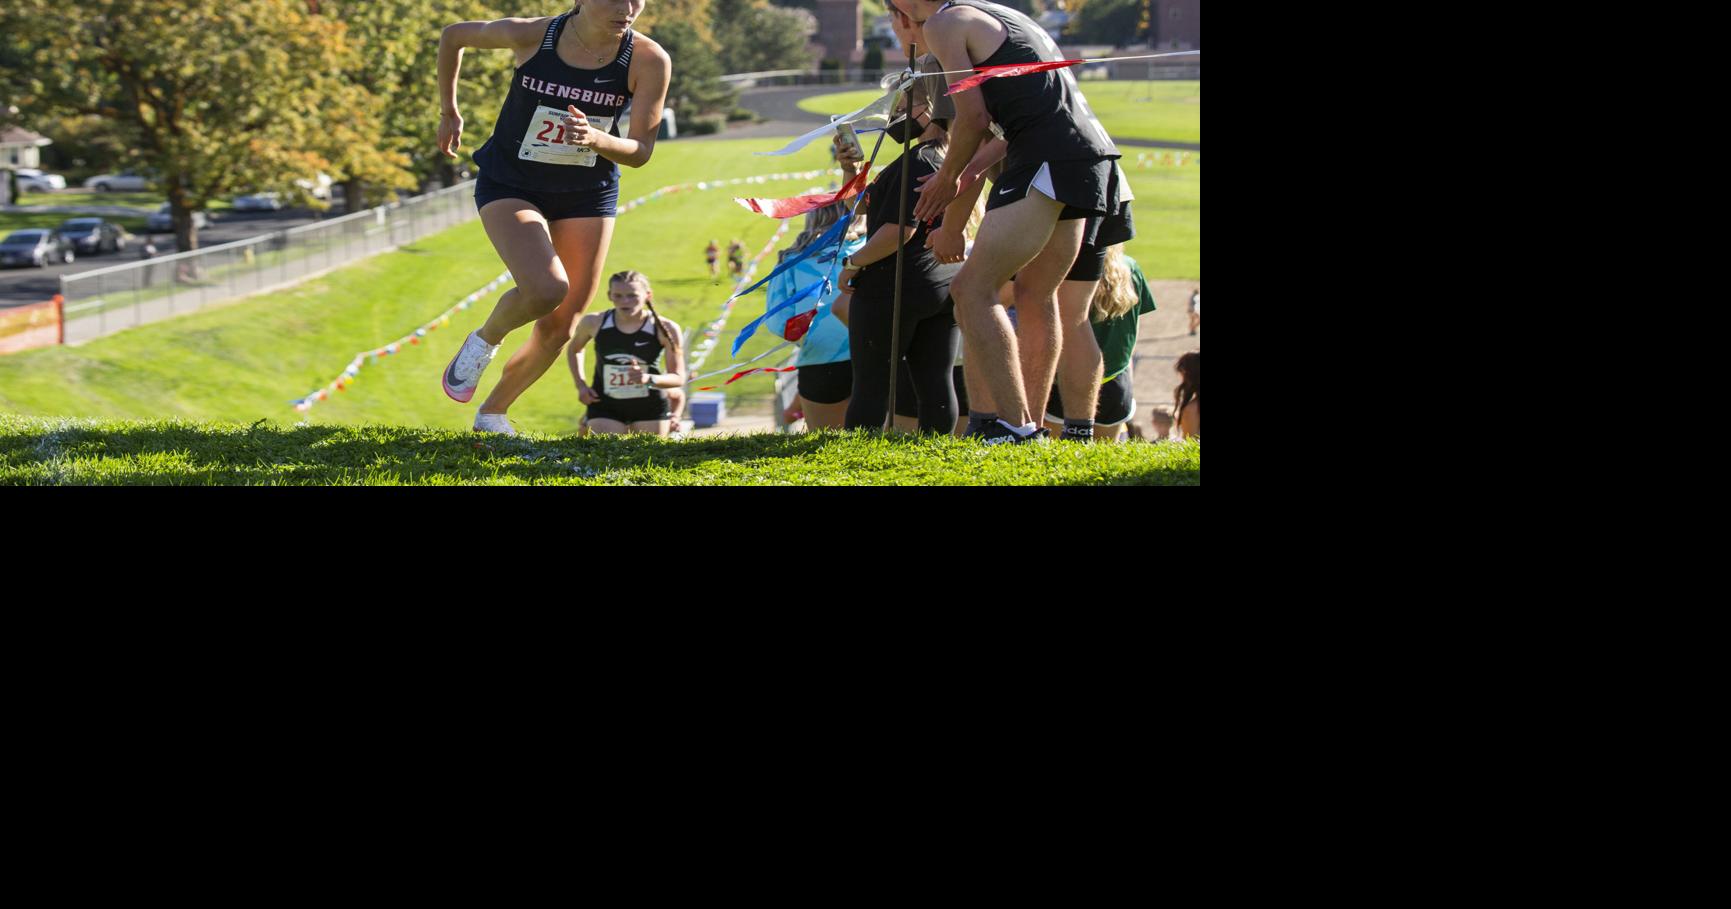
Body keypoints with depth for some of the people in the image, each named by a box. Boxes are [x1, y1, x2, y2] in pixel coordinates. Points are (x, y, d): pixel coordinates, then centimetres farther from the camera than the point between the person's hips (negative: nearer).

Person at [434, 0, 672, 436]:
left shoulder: (649, 61, -16)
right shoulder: (531, 35, -19)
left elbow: (640, 150, -10)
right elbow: (454, 36, 0)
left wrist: (596, 139, -32)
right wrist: (449, 113, 11)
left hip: (587, 198, 3)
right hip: (510, 188, -3)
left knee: (559, 329, 2)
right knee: (546, 289, -28)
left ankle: (493, 412, 27)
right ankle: (483, 342, 4)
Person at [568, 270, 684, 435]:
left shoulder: (665, 329, -14)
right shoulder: (594, 323, -7)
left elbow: (678, 378, -11)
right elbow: (574, 350, 14)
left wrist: (649, 379, -29)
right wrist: (581, 385, 3)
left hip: (649, 408, -1)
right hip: (606, 407, 1)